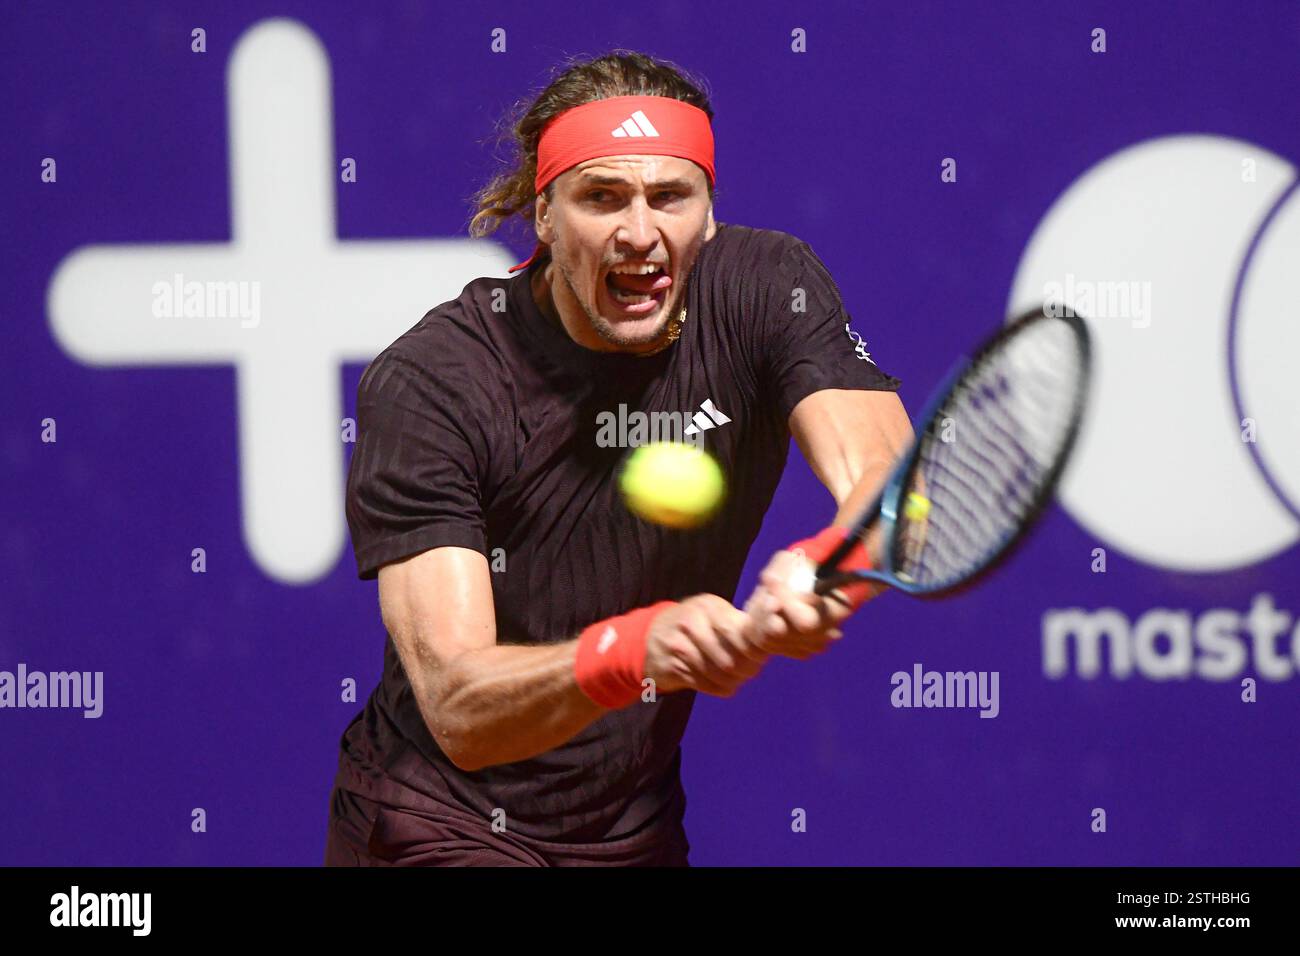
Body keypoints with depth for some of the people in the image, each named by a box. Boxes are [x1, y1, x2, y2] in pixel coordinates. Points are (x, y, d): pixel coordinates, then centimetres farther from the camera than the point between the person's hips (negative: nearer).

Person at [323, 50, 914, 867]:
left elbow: (888, 481, -22)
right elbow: (456, 708, -26)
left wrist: (827, 571, -46)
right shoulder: (427, 382, -18)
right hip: (436, 828, -7)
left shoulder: (766, 287, -6)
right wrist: (637, 650, -45)